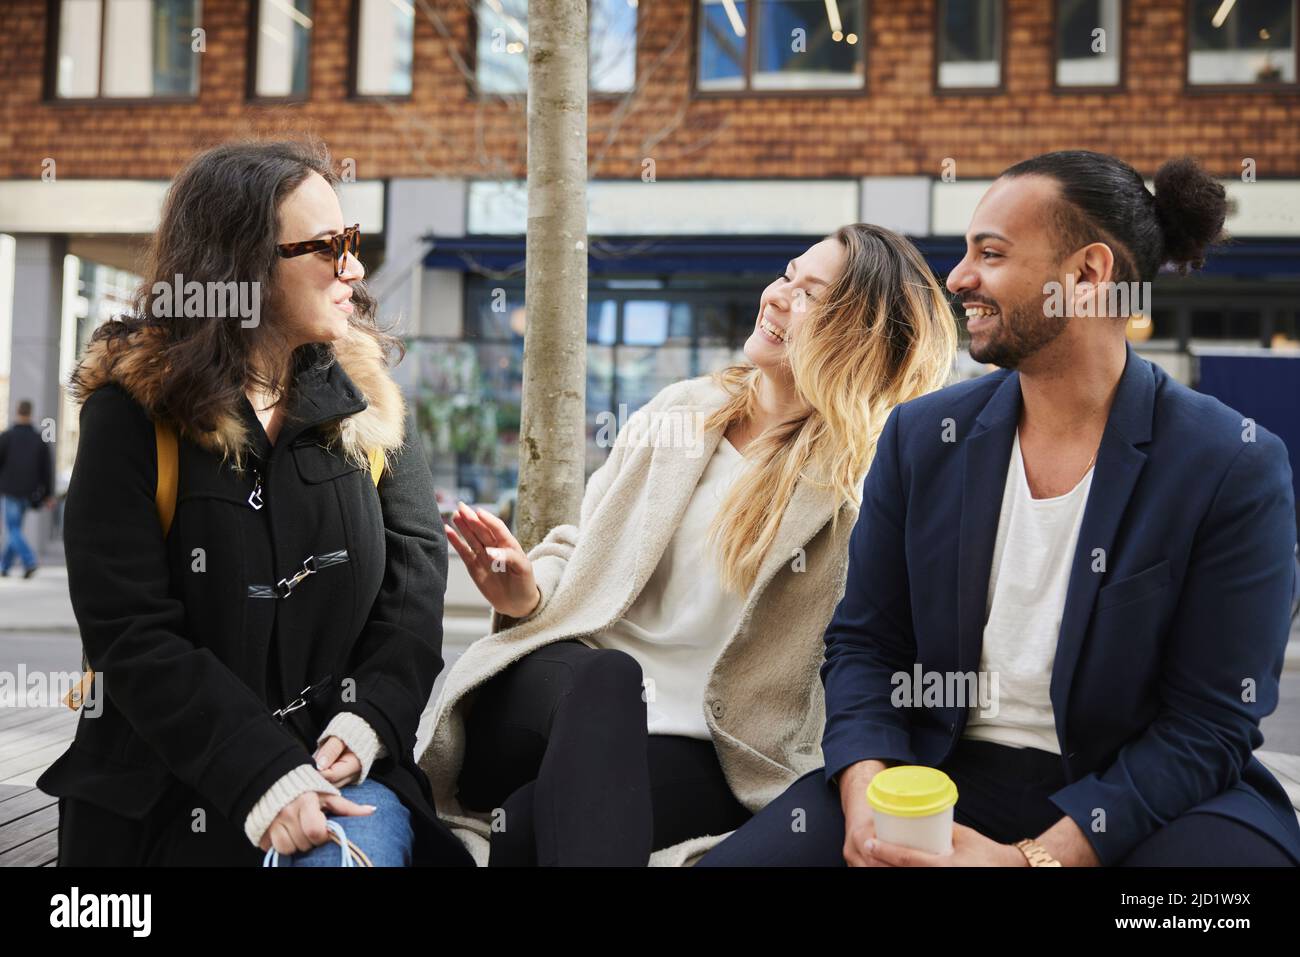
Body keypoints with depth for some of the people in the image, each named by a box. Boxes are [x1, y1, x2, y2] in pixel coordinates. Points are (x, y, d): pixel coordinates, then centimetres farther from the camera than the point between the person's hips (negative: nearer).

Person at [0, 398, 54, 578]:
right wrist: (48, 494, 8)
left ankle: (29, 561, -22)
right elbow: (47, 468, 3)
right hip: (29, 492, 4)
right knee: (15, 527, 15)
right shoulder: (39, 439, 4)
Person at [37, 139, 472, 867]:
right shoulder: (133, 411, -5)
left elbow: (416, 580, 1)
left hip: (342, 766, 2)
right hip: (173, 787, -1)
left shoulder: (368, 403, 5)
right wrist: (265, 779, -22)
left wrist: (364, 726, -17)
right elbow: (129, 631, -12)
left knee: (353, 850, -27)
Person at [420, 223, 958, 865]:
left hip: (711, 757, -4)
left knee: (529, 824, -34)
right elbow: (583, 551, 16)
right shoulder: (680, 412, 10)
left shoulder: (868, 494, -4)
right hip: (574, 690, 4)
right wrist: (529, 595, -4)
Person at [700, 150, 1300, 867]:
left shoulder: (1237, 471, -9)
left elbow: (1209, 724, -10)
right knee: (731, 859, -22)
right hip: (946, 773, 2)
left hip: (1145, 800, -1)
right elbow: (864, 642, 5)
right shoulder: (921, 438, 3)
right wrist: (866, 791, -14)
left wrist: (1040, 856, -21)